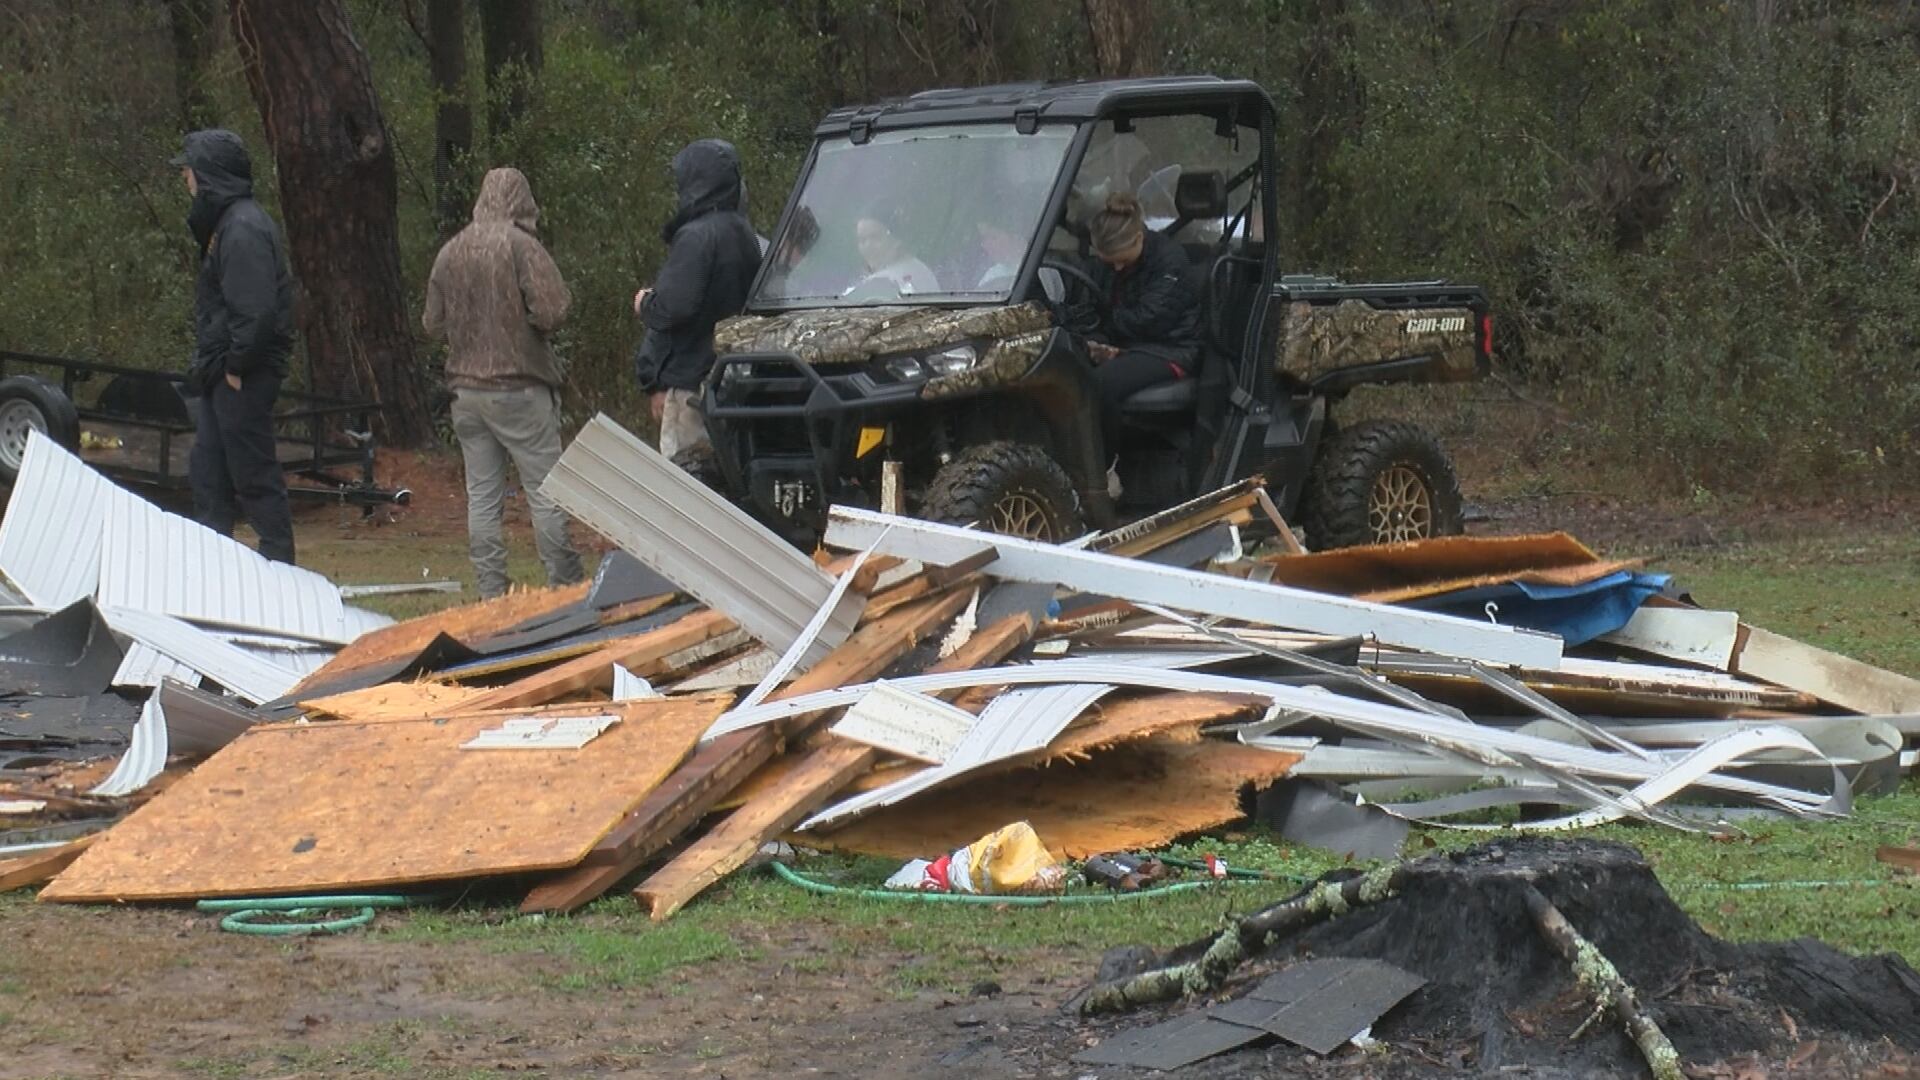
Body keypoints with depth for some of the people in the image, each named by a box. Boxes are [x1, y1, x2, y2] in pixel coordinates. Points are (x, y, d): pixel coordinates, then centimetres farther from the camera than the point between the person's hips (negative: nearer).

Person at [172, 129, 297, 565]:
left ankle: (279, 563, 2)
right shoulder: (224, 223, 14)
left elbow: (256, 311, -25)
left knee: (253, 473, -4)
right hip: (219, 372, 11)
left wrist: (236, 366, -18)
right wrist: (208, 365, 13)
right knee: (207, 473, 14)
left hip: (243, 378, -11)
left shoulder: (243, 229, -18)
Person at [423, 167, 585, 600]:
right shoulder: (522, 246, -11)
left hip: (465, 389, 5)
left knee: (481, 495, 7)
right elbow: (552, 311, -18)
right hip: (518, 389, -5)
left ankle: (490, 593, 7)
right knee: (546, 490, 0)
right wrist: (520, 320, 2)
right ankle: (565, 586, 1)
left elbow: (433, 322, 10)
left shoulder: (450, 252, 6)